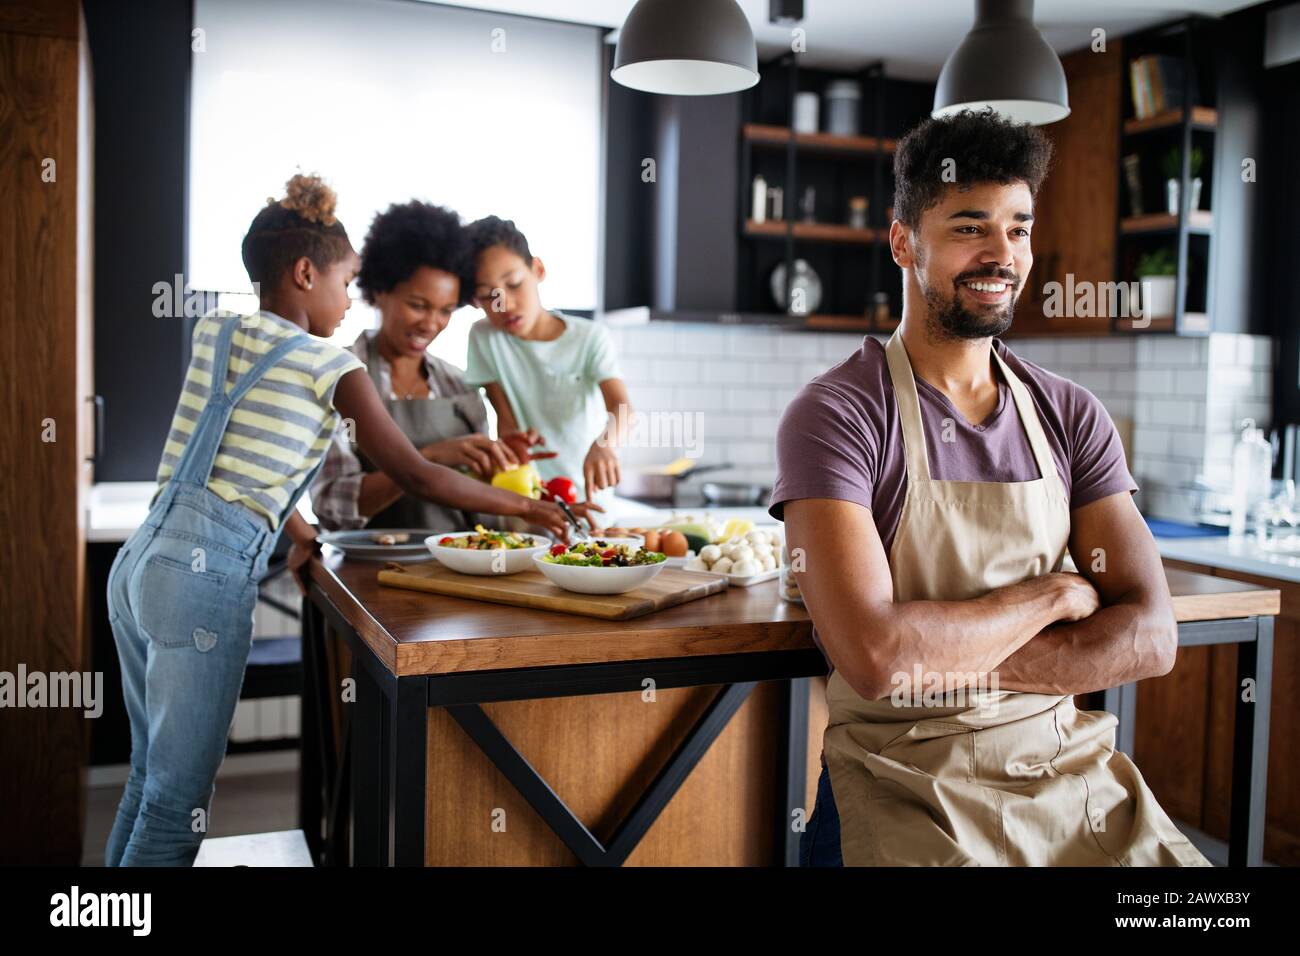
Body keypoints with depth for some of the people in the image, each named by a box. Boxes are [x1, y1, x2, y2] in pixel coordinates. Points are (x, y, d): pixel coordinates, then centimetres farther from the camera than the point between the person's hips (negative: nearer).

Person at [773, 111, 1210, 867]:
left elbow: (1150, 637, 0)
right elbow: (874, 656, -22)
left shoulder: (1071, 416, 6)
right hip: (908, 783, -4)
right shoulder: (834, 415, -10)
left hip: (1070, 768, 5)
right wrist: (1055, 593, -8)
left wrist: (948, 655, -14)